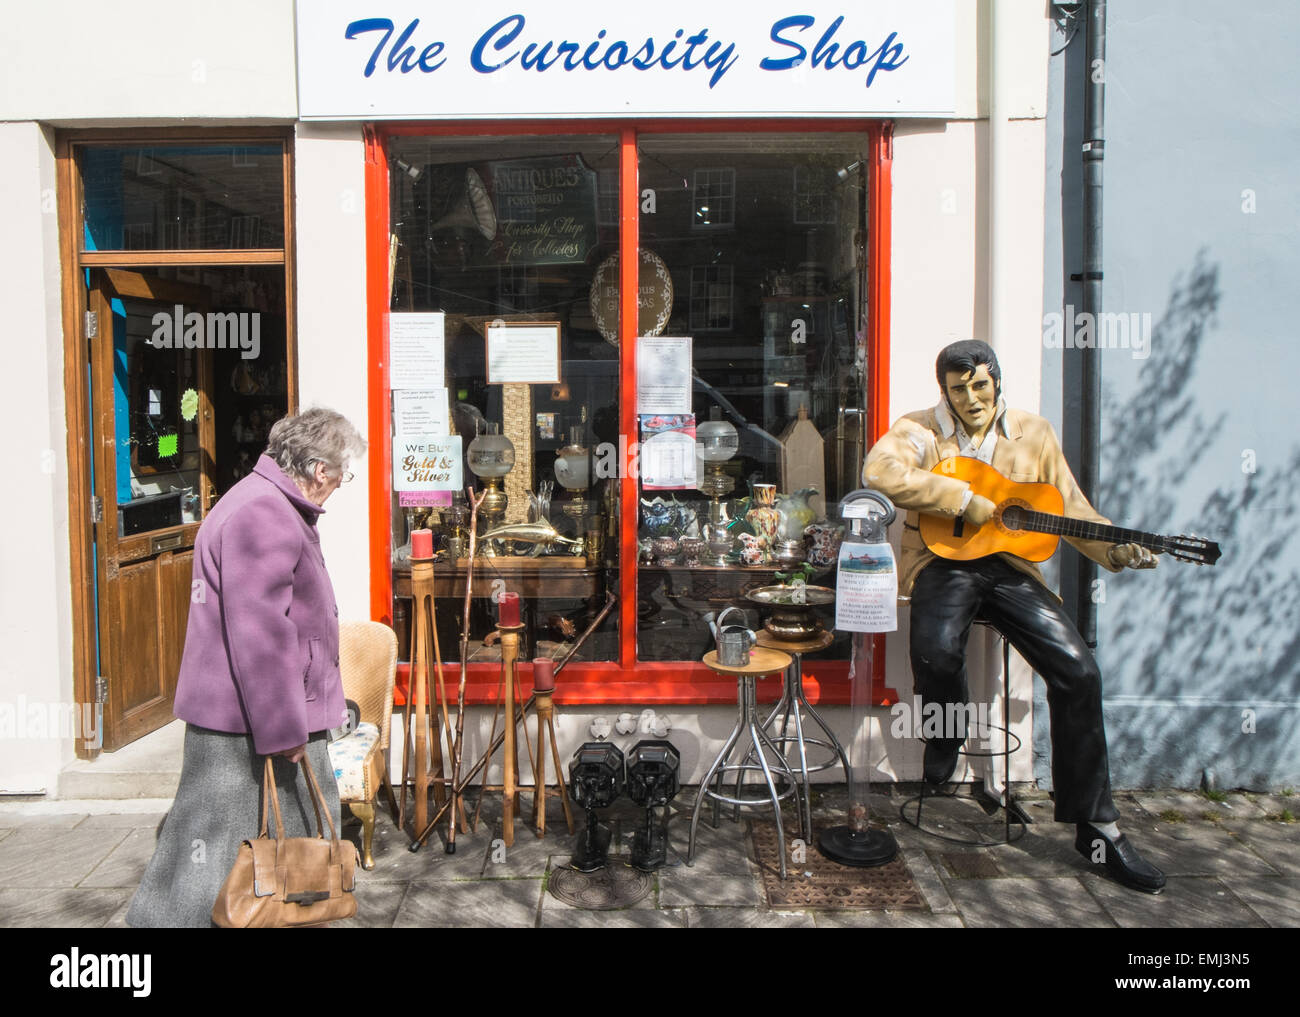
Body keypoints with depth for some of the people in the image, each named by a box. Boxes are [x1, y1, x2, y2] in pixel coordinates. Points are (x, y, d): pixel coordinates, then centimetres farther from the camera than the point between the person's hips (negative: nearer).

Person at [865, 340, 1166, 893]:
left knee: (1078, 669, -15)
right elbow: (879, 471, -22)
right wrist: (964, 499, -22)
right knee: (936, 649, -34)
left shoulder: (1034, 433, 11)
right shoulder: (921, 431, -1)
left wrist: (1116, 549, -6)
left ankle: (1095, 826, -1)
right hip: (942, 562, -3)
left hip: (1009, 564, 3)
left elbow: (1071, 507, 12)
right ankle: (941, 769, -2)